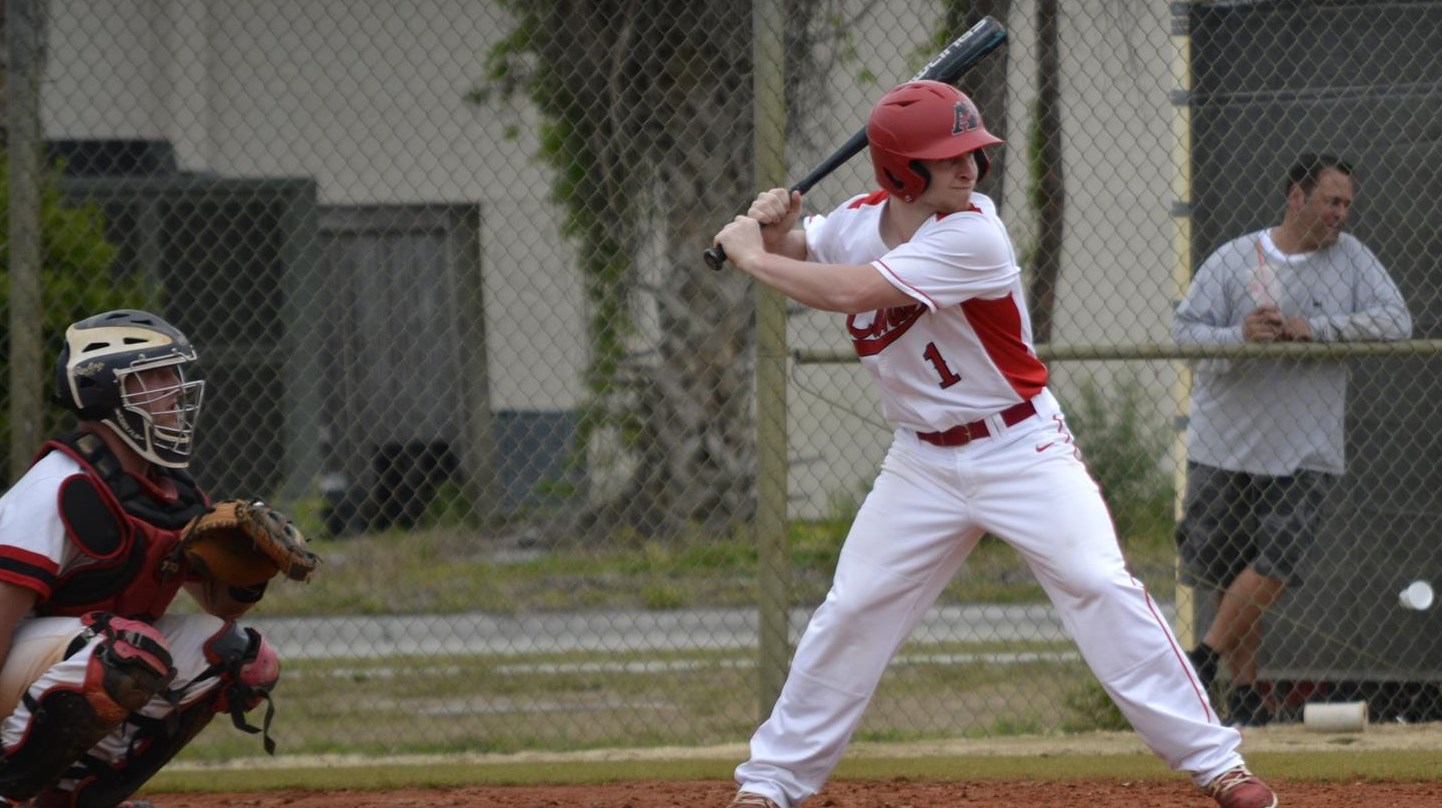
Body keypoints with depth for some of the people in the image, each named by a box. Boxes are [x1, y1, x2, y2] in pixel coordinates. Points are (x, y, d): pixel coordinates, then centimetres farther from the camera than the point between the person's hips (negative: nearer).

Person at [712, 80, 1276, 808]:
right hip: (923, 462, 5)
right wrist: (771, 224, -9)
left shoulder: (972, 236, -24)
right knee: (851, 612, 5)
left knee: (1102, 586, -17)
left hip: (1020, 448, -5)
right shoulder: (858, 221, -4)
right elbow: (790, 255, 15)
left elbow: (846, 292, -30)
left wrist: (752, 256, -17)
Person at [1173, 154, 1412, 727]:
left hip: (1306, 451, 0)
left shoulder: (1350, 258, 4)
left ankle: (1202, 660, 0)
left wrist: (1312, 328, -16)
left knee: (1277, 564, -14)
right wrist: (1238, 336, -24)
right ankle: (1243, 691, 14)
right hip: (1225, 444, 0)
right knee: (1228, 568, 3)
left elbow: (1396, 322, -7)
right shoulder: (1234, 259, 0)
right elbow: (1185, 330, -4)